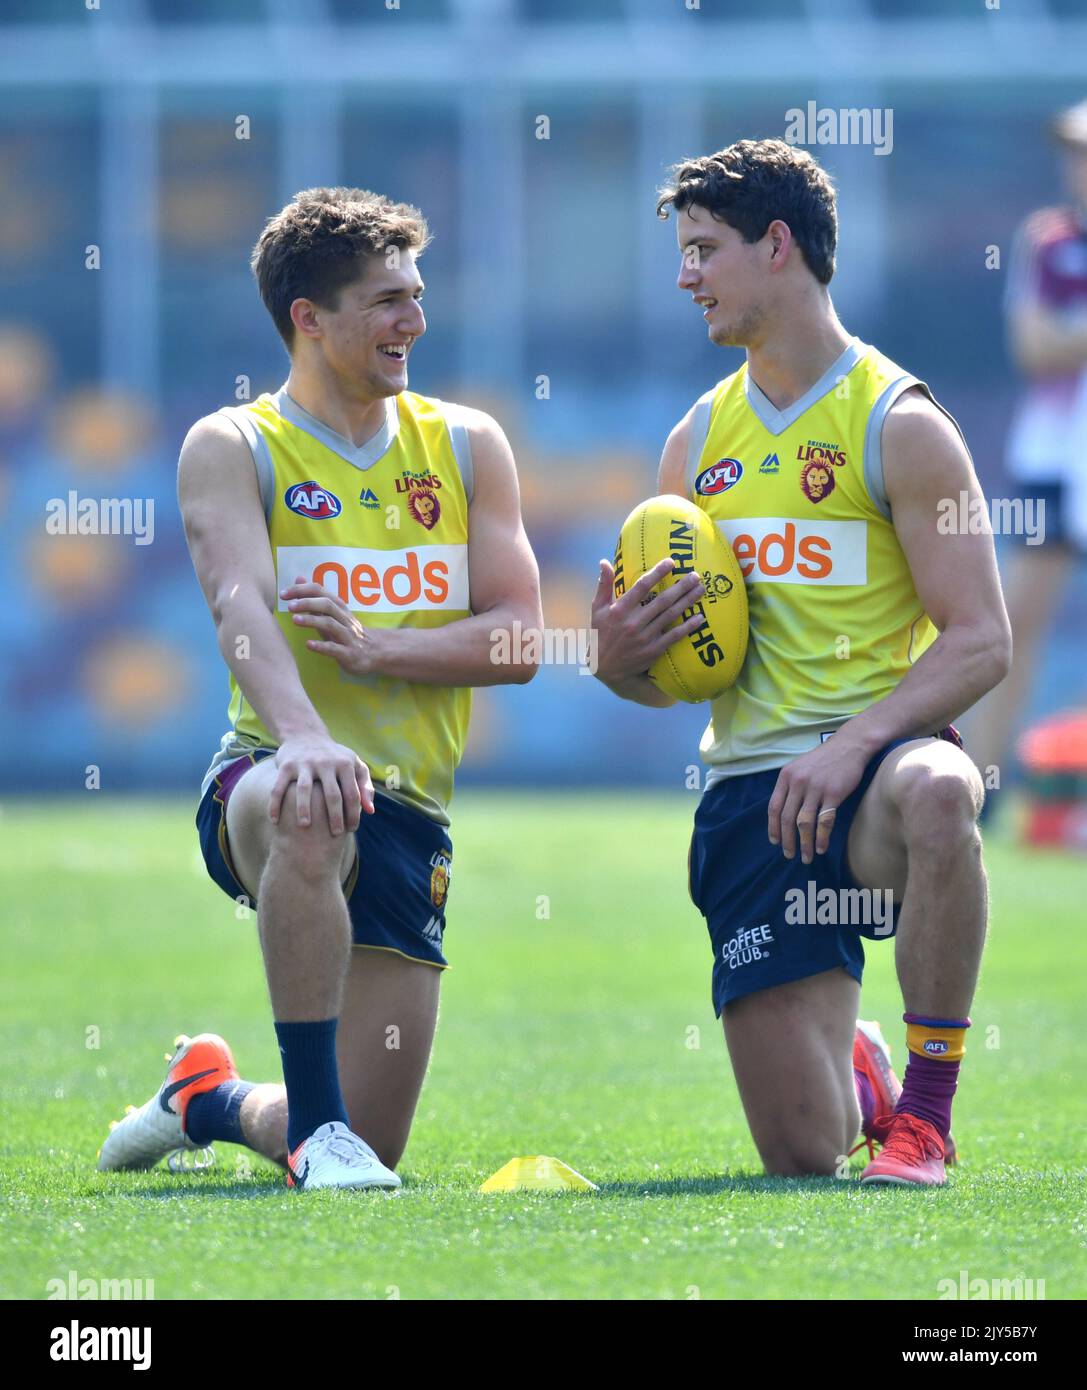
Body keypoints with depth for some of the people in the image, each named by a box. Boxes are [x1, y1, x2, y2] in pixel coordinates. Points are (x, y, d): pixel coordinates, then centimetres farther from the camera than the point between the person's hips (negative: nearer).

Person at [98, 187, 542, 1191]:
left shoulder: (466, 445, 12)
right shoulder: (231, 448, 0)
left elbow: (518, 639, 4)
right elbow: (241, 606, -18)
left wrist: (380, 649, -15)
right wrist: (299, 733, -39)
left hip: (411, 809, 4)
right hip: (265, 777, -4)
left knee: (366, 1150, 0)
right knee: (312, 814, -44)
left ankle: (208, 1101, 36)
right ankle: (317, 1125, -35)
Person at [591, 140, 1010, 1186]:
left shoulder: (899, 425, -3)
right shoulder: (698, 441, 14)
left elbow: (980, 641, -10)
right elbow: (667, 676, 18)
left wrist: (856, 744, -24)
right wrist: (619, 658, -6)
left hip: (878, 755, -4)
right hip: (749, 788, 4)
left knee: (934, 793, -44)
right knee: (801, 1157, -6)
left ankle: (924, 1115, -27)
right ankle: (854, 1080, 33)